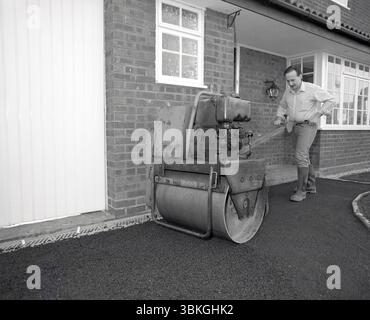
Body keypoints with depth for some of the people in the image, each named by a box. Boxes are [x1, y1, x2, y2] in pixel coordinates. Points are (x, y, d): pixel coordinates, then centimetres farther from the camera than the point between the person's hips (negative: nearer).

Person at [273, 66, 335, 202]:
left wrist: (317, 114, -15)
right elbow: (282, 106, 20)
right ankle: (311, 186, 26)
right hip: (296, 126, 7)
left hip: (308, 125, -7)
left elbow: (330, 100, -7)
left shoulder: (312, 89, -12)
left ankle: (301, 190, -12)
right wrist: (279, 118, 2)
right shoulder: (288, 91, 5)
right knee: (303, 157, 13)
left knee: (300, 156, -19)